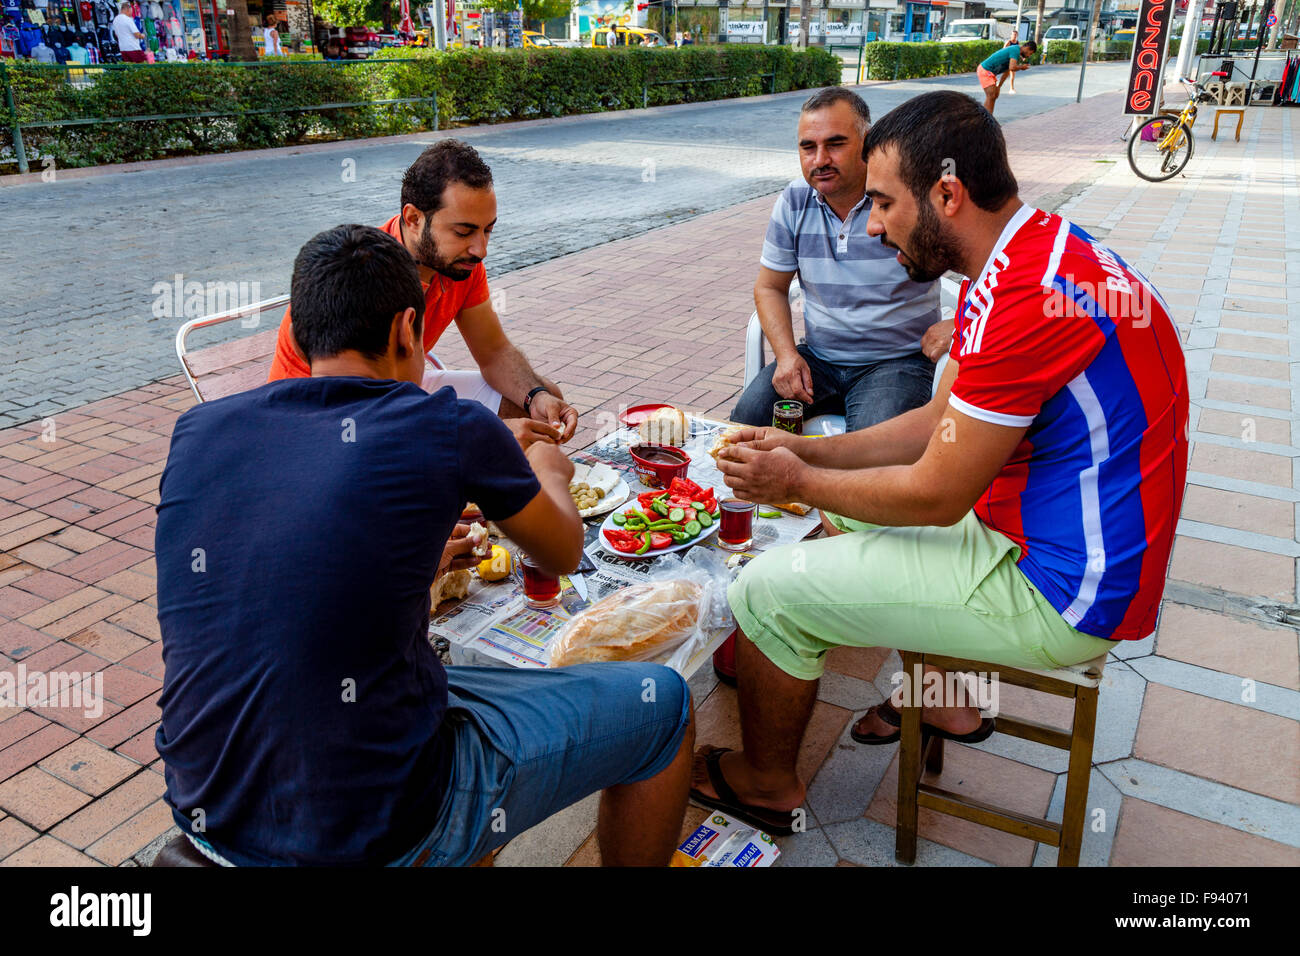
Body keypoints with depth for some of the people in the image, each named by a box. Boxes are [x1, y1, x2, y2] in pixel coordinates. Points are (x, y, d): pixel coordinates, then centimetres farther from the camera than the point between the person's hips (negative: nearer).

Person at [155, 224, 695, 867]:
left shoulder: (196, 431, 2)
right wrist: (547, 472, 29)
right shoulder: (450, 430, -12)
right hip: (374, 836, -6)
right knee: (662, 702, 9)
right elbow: (562, 555, 7)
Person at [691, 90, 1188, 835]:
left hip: (1058, 592, -10)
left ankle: (769, 784, 19)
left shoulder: (1030, 297, -28)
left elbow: (934, 496, -22)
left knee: (769, 592, -8)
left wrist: (797, 483, -7)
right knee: (851, 503, 23)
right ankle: (945, 700, 31)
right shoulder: (1032, 255, 5)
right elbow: (944, 422, 10)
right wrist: (810, 451, 3)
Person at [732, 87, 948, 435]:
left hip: (897, 361, -3)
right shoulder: (794, 201, 2)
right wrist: (786, 354, -5)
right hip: (817, 358, 4)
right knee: (748, 414, -20)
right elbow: (770, 287, 12)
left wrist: (956, 324, -22)